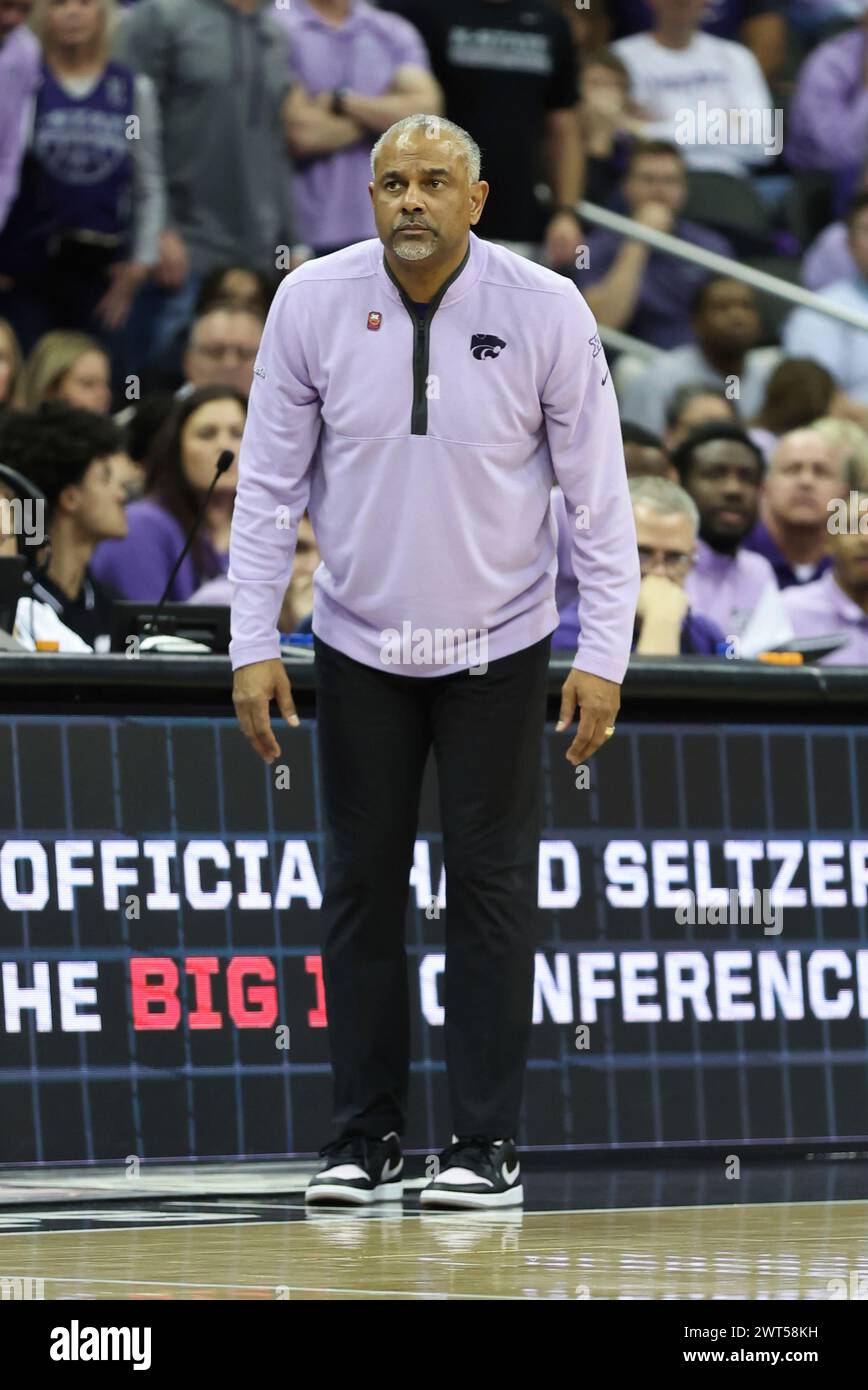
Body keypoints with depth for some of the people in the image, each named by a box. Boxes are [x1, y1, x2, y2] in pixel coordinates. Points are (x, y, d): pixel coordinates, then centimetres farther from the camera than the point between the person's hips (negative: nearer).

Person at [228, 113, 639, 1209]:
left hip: (498, 647, -1)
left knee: (492, 890, 0)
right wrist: (253, 645, -4)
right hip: (358, 648, 1)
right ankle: (365, 1137, 13)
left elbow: (599, 491, -4)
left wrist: (604, 656, -8)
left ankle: (487, 1141, 6)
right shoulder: (312, 303, -6)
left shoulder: (546, 309, -9)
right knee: (360, 889, 5)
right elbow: (268, 483, 0)